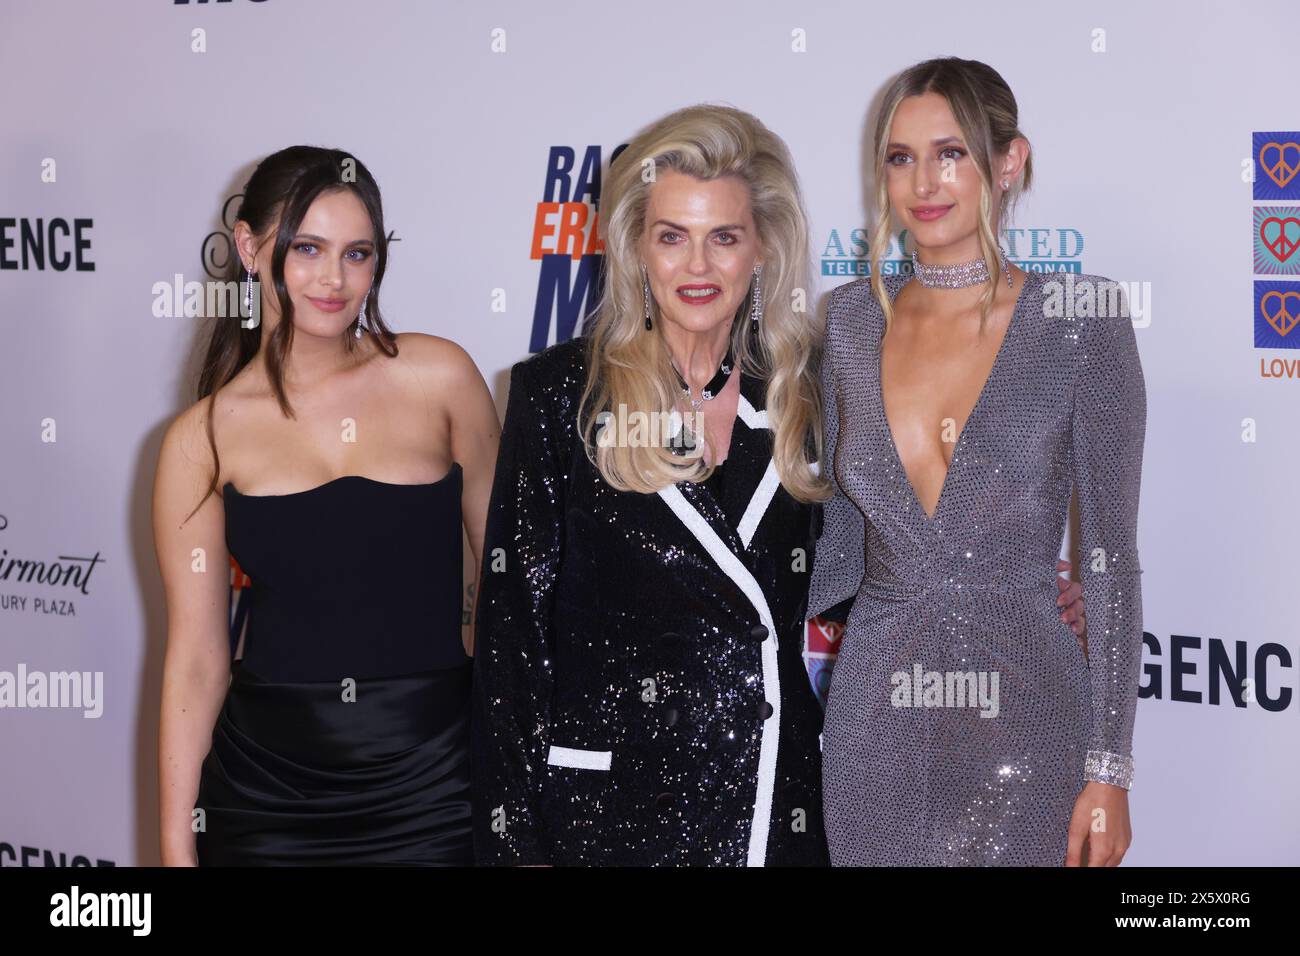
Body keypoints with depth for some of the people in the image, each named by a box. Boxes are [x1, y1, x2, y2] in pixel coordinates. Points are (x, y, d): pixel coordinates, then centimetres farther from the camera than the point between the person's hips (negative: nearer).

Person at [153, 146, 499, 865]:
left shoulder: (437, 377, -1)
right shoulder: (202, 439, -1)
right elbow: (196, 659, 0)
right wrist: (177, 849, 0)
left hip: (433, 781, 0)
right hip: (267, 788, 0)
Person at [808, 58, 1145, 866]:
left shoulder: (1081, 321, -7)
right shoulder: (854, 320, 4)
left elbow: (1110, 556, -6)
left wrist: (1110, 771, -9)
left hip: (1024, 716, -3)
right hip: (874, 722, 4)